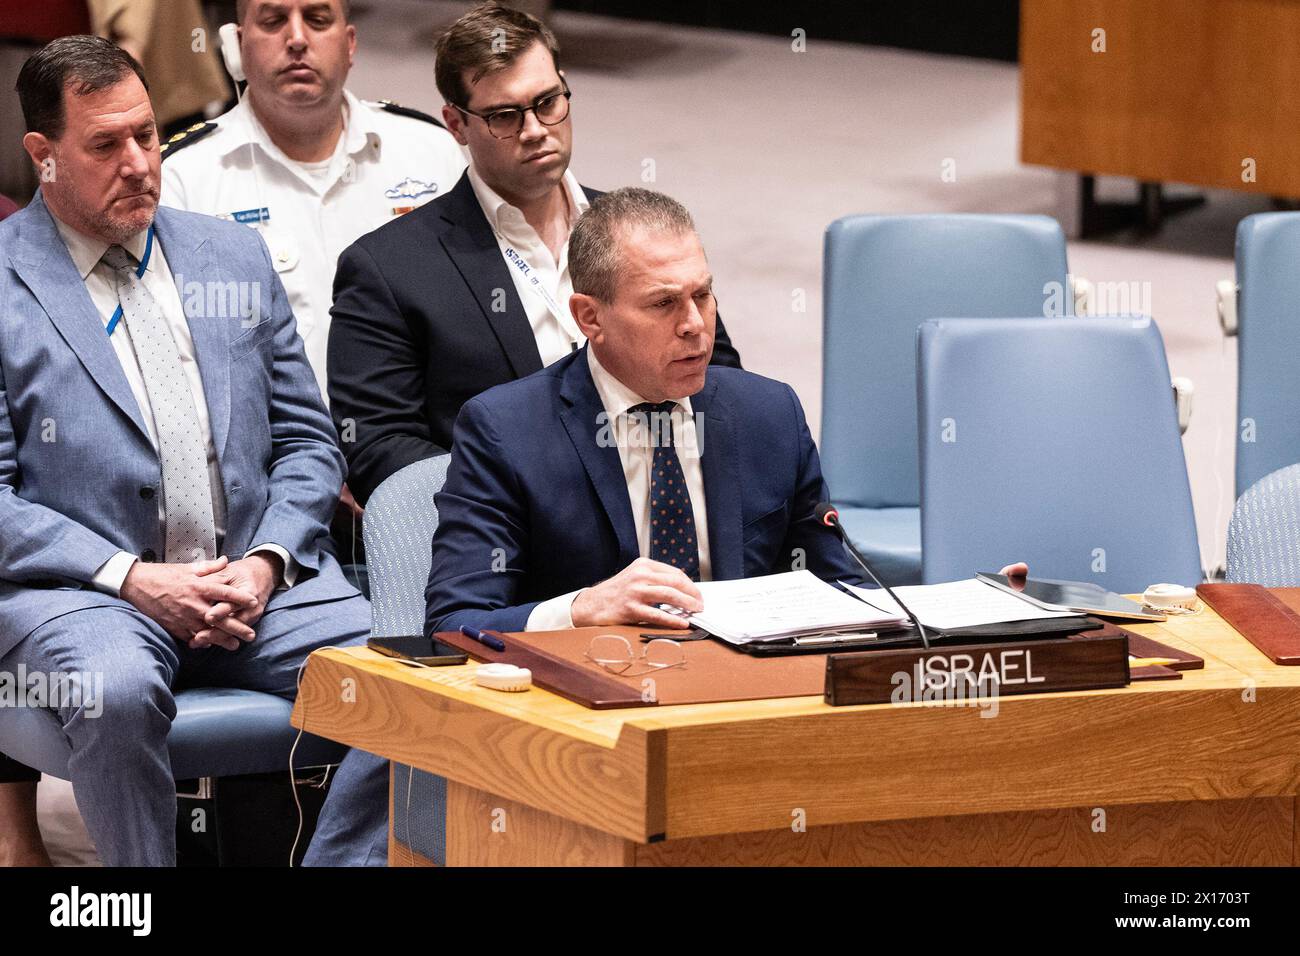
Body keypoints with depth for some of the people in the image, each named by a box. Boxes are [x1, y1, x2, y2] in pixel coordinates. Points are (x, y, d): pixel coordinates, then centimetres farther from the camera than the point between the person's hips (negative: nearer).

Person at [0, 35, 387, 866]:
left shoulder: (234, 256, 16)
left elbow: (308, 442, 16)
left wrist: (267, 562, -3)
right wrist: (130, 578, -15)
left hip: (256, 578, 4)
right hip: (81, 589, -4)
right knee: (117, 694, -38)